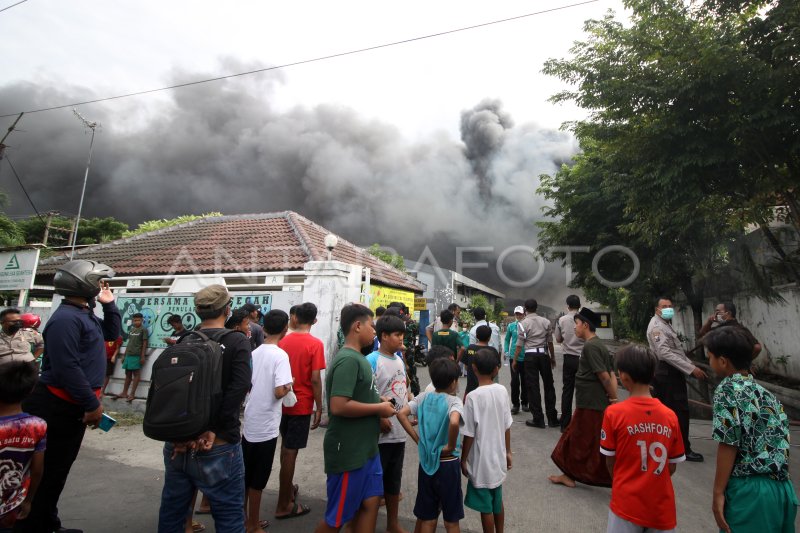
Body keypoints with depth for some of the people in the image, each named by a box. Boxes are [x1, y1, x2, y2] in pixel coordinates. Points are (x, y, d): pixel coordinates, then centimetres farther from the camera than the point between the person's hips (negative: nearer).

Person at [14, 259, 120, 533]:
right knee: (46, 473, 2)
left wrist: (109, 304, 10)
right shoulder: (66, 318, -22)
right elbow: (66, 367, -28)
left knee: (58, 470, 20)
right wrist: (92, 404, -22)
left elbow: (112, 333, 25)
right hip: (58, 407, -11)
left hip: (73, 406, 11)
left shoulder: (85, 314, 10)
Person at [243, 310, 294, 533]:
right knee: (257, 480, 8)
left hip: (250, 423, 7)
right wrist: (289, 385, -6)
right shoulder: (280, 355, -18)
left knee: (246, 476, 19)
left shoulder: (254, 353, 3)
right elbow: (279, 392, -25)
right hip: (266, 427, -7)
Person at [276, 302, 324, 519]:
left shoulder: (283, 341, 1)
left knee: (285, 447, 22)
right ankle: (283, 505, 15)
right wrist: (319, 407, -7)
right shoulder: (315, 344, -14)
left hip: (283, 402, 6)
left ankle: (288, 488, 39)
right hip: (302, 404, -5)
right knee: (291, 452, 3)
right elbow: (315, 379, -17)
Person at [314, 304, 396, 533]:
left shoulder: (357, 357, 8)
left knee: (370, 502, 15)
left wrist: (378, 405, 5)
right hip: (348, 452, -9)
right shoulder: (348, 360, -23)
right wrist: (379, 408, -20)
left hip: (366, 449, 9)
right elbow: (338, 406, -31)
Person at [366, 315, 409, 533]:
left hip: (399, 432, 7)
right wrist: (379, 419, -21)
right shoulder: (372, 361, -17)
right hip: (380, 434, -7)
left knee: (394, 479, 21)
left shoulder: (399, 360, 8)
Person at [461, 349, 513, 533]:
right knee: (497, 501, 23)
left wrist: (463, 459, -2)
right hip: (498, 458, 6)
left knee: (485, 507, 10)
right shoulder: (502, 390, -7)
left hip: (481, 461, -6)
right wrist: (507, 452, 15)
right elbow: (507, 426, 2)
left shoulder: (473, 397, -22)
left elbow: (469, 434, -16)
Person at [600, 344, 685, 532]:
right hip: (662, 506, 3)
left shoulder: (614, 413, -16)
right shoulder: (670, 416, -7)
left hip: (627, 502, -3)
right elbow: (672, 467, 3)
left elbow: (610, 462, -6)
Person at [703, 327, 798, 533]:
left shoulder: (727, 390, -13)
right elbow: (780, 440, 13)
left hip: (749, 490, -7)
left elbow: (729, 445, -15)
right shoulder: (765, 392, 10)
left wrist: (718, 492, -10)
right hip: (782, 488, 8)